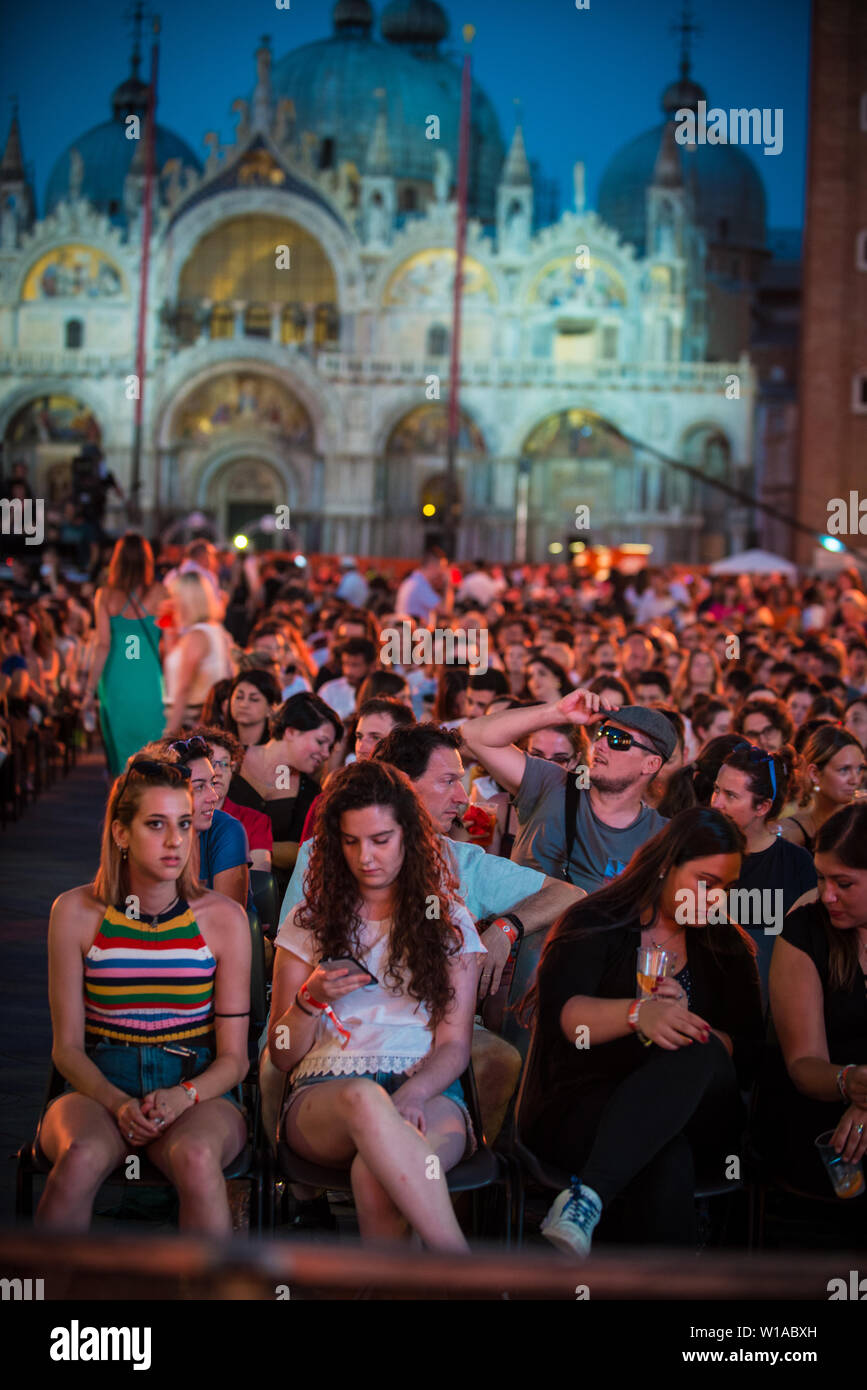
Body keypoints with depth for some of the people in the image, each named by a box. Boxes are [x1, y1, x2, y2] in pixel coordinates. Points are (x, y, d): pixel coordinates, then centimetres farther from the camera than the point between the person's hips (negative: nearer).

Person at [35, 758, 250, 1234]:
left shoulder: (223, 917, 3)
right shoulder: (76, 913, 2)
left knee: (197, 1157, -36)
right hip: (99, 1089, 0)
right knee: (81, 1157, -35)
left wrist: (182, 1096, -16)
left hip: (197, 1092, 0)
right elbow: (67, 1046, 3)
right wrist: (118, 1103, -15)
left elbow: (233, 1058, 4)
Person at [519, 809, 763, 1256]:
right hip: (579, 1112, -3)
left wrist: (684, 1025, -13)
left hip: (695, 1121, 4)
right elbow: (559, 1011, -15)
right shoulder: (593, 924, 4)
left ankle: (588, 1196, -43)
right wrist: (638, 1013, -35)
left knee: (699, 1056, -35)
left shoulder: (726, 947, 17)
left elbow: (747, 1051, 7)